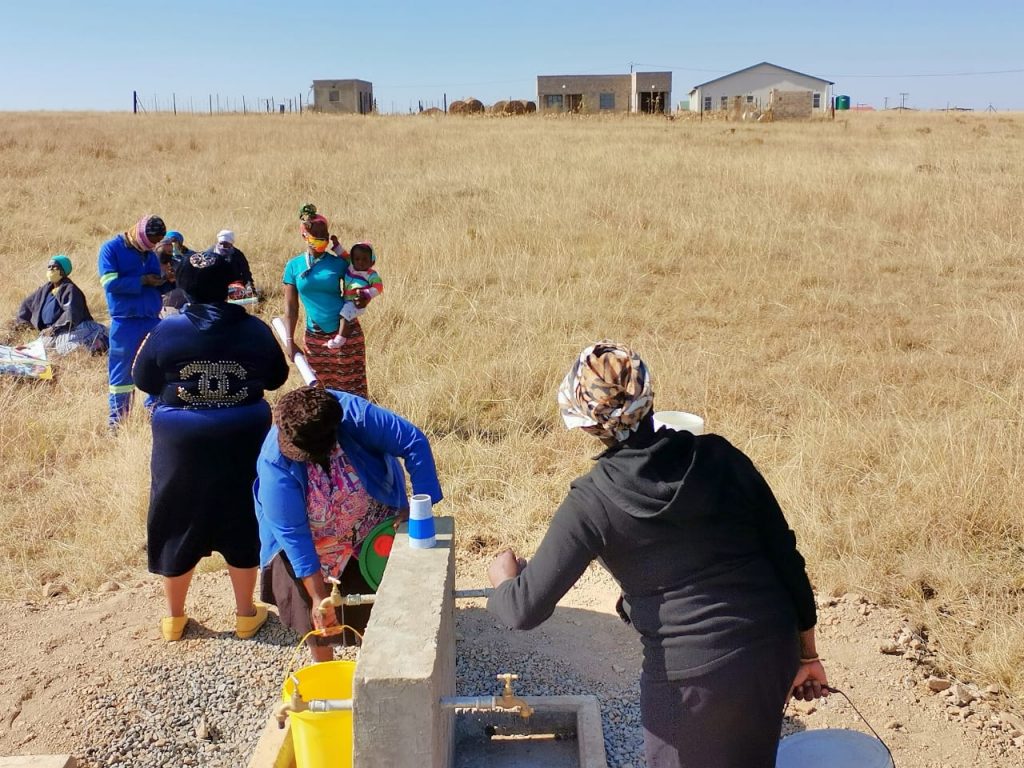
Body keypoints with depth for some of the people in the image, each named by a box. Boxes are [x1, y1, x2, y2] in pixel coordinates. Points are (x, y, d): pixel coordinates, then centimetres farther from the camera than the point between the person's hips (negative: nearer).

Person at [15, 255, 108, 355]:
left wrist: (54, 328, -19)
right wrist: (20, 321, 35)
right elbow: (28, 303, 33)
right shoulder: (45, 289, 18)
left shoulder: (70, 289, -5)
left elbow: (71, 313, -18)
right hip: (50, 333, 8)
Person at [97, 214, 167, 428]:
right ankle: (116, 418, 14)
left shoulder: (150, 254, 14)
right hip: (125, 322, -5)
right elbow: (110, 282, -16)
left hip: (153, 320, 5)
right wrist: (142, 281, -17)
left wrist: (167, 281, -5)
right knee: (122, 372, 3)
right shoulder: (111, 248, -5)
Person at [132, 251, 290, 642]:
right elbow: (277, 378, 6)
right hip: (243, 441, 1)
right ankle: (246, 614, 26)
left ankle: (174, 618, 30)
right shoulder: (255, 330, -6)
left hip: (181, 443, 0)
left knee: (177, 524, 15)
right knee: (242, 522, 15)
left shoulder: (167, 331, -9)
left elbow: (144, 381, 2)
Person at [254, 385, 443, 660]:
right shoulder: (275, 464, -34)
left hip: (372, 523, 1)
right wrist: (318, 597, -28)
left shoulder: (354, 414, -35)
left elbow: (414, 443, -29)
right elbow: (293, 535, -30)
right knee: (312, 609, 2)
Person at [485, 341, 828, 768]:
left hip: (692, 676, -4)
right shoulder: (719, 457, -5)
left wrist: (504, 577, 10)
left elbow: (525, 611, -14)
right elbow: (785, 556, 0)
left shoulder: (592, 501, -15)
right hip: (774, 650, 5)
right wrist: (806, 654, 12)